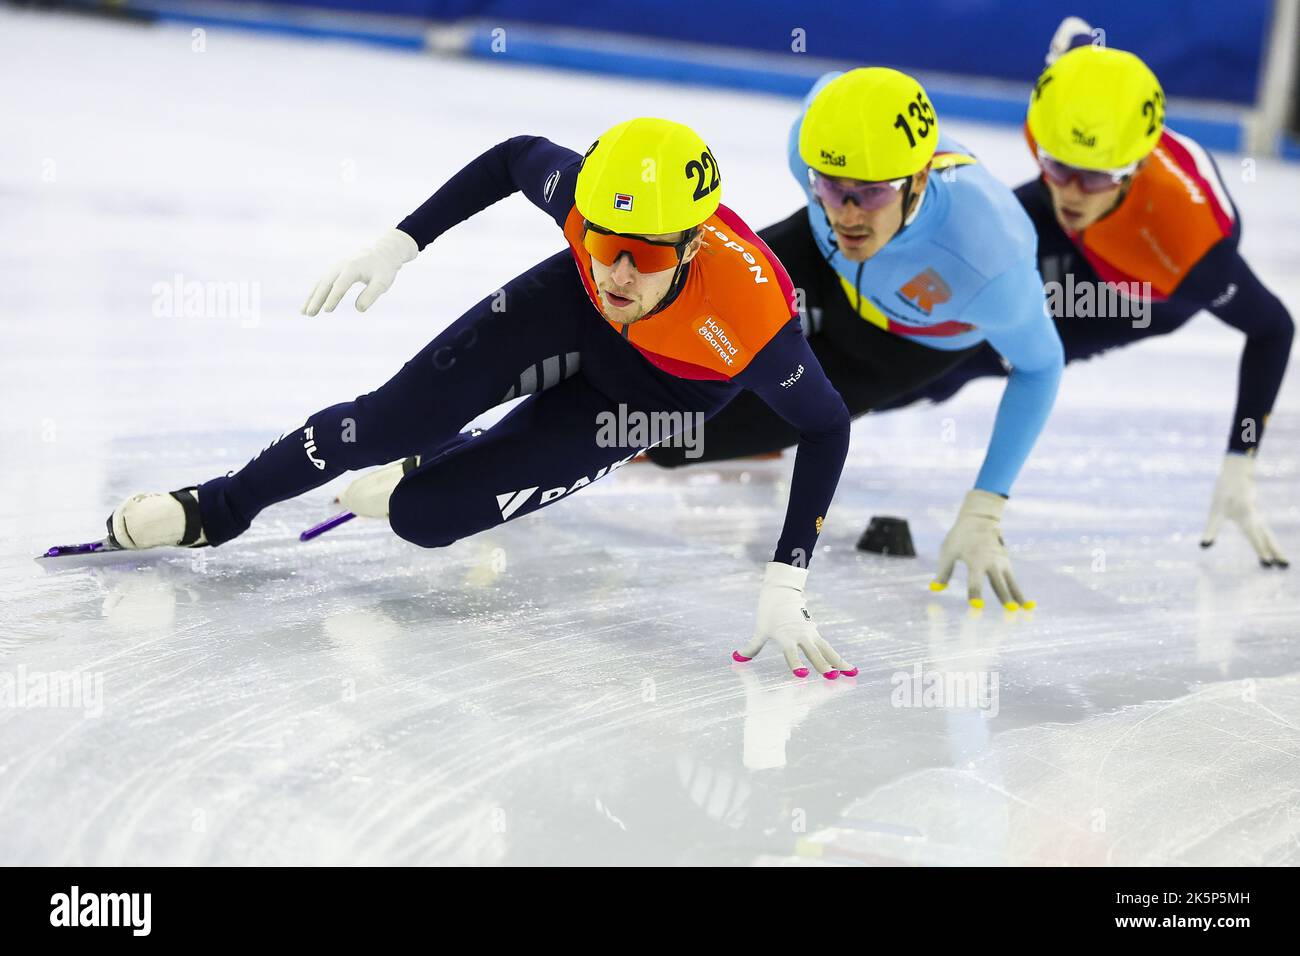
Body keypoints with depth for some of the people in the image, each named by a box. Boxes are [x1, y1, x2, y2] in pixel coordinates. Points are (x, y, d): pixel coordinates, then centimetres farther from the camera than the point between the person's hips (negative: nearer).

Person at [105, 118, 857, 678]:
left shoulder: (752, 321, -43)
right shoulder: (581, 189, -34)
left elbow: (827, 428, -26)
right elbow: (513, 158, -10)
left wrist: (786, 584, -31)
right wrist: (399, 245, -12)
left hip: (650, 391, -2)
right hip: (570, 311, 2)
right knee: (390, 424, -7)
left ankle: (440, 472, 28)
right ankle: (217, 511, 20)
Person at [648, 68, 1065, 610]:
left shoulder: (986, 265, -46)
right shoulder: (817, 142, -36)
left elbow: (1039, 365, -25)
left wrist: (983, 514, -25)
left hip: (913, 340, -3)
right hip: (821, 258, 3)